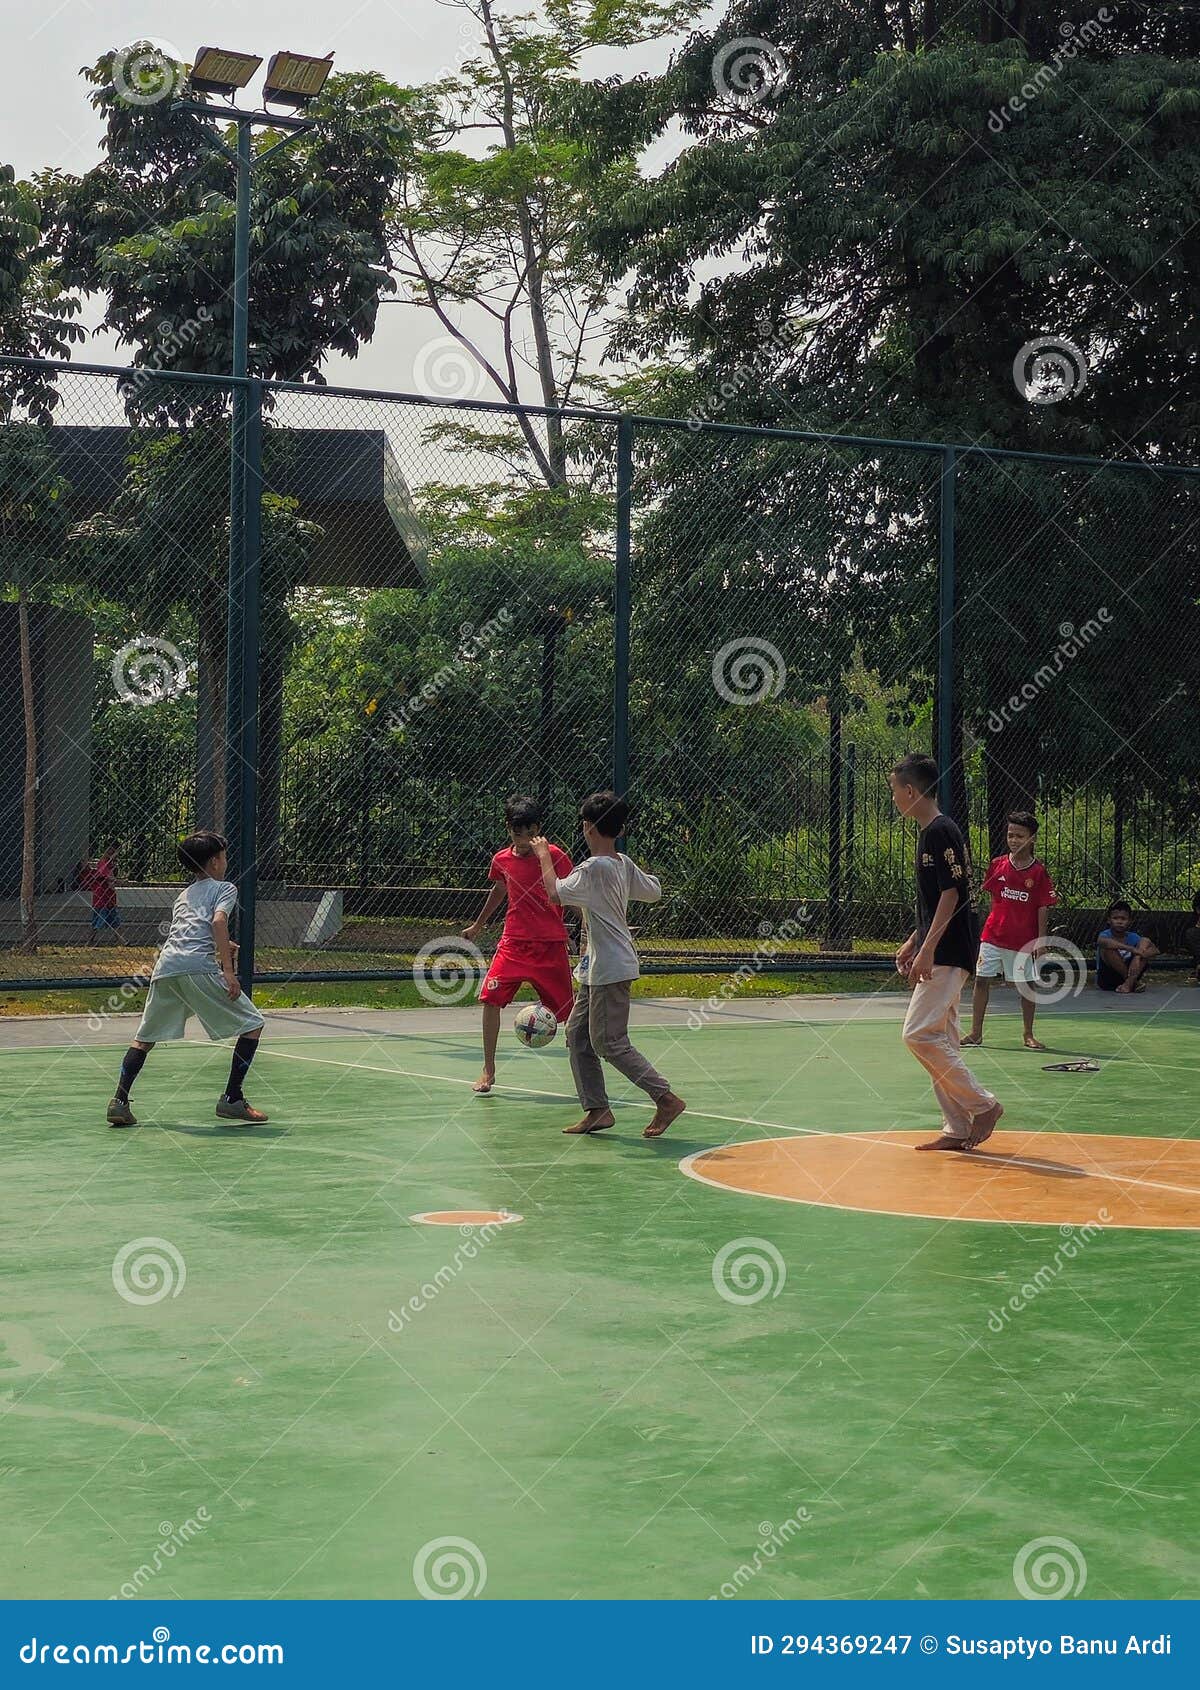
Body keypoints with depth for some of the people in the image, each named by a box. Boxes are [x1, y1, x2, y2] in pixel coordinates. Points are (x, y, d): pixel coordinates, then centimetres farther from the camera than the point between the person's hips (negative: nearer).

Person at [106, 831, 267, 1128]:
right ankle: (232, 1099, 1)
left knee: (145, 1037, 18)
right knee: (252, 1025, 5)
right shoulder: (225, 888, 14)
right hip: (199, 967, -6)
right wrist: (228, 969, -12)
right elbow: (219, 920, -5)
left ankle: (120, 1101, 7)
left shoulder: (183, 895, 33)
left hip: (164, 967, 6)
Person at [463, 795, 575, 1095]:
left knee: (568, 1011, 0)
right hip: (513, 942, 3)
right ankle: (488, 1071, 0)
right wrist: (477, 926, 37)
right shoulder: (501, 860, 5)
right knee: (491, 998, -12)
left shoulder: (554, 856, -7)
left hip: (551, 945, -3)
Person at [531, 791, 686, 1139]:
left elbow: (555, 892, -18)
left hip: (611, 968, -10)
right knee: (577, 1034, 11)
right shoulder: (624, 864, 8)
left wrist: (544, 854, -4)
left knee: (609, 1043, -6)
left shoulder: (594, 868, -18)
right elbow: (653, 892, 18)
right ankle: (597, 1109, 11)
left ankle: (666, 1098, -4)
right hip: (598, 967, 10)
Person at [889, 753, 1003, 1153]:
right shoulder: (929, 833, 16)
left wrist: (927, 949, -23)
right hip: (939, 956, 10)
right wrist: (913, 942, 23)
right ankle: (957, 1130, 12)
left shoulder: (942, 832, -14)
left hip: (947, 955, -10)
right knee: (939, 1040, 9)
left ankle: (983, 1105, -4)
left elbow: (951, 895, -19)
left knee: (919, 1034, -13)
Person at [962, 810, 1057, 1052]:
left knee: (1027, 986, 5)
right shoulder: (997, 864, 2)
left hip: (1024, 940, -2)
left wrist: (1040, 939, -7)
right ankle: (976, 1033, 12)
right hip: (993, 935, 2)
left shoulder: (1038, 872, -5)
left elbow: (1043, 908, -4)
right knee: (981, 980, 2)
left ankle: (1028, 1035, 20)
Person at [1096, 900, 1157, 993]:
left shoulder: (1133, 937, 2)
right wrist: (1132, 949, -44)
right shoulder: (1105, 935, -10)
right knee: (1107, 948, -28)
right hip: (1107, 980, -3)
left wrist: (1138, 957, -29)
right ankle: (1134, 982, -20)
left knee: (1145, 942, -9)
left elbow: (1155, 950, -10)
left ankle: (1129, 982, -25)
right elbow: (1102, 941, -38)